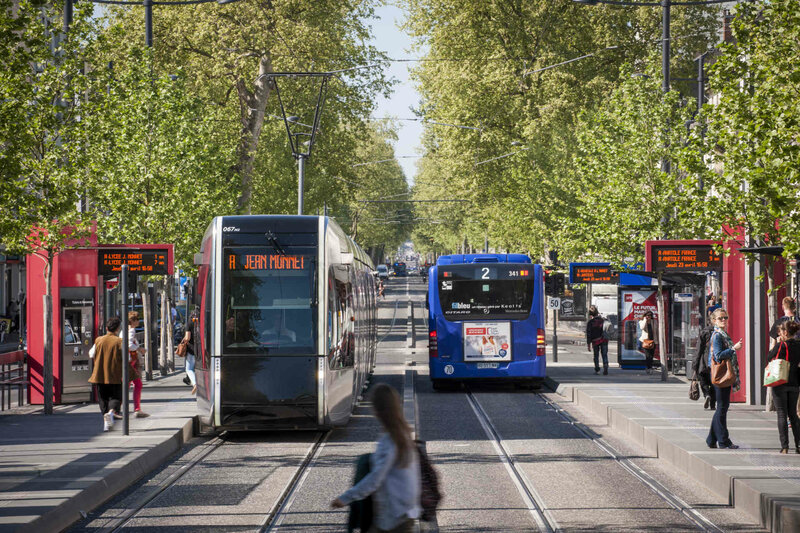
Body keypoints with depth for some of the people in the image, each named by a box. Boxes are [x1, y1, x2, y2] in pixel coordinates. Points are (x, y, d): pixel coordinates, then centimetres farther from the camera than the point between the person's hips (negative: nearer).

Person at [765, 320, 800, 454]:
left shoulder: (780, 346, -13)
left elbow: (769, 360, -4)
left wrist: (773, 347, 3)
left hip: (780, 384, -5)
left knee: (782, 414, -1)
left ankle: (784, 446, -5)